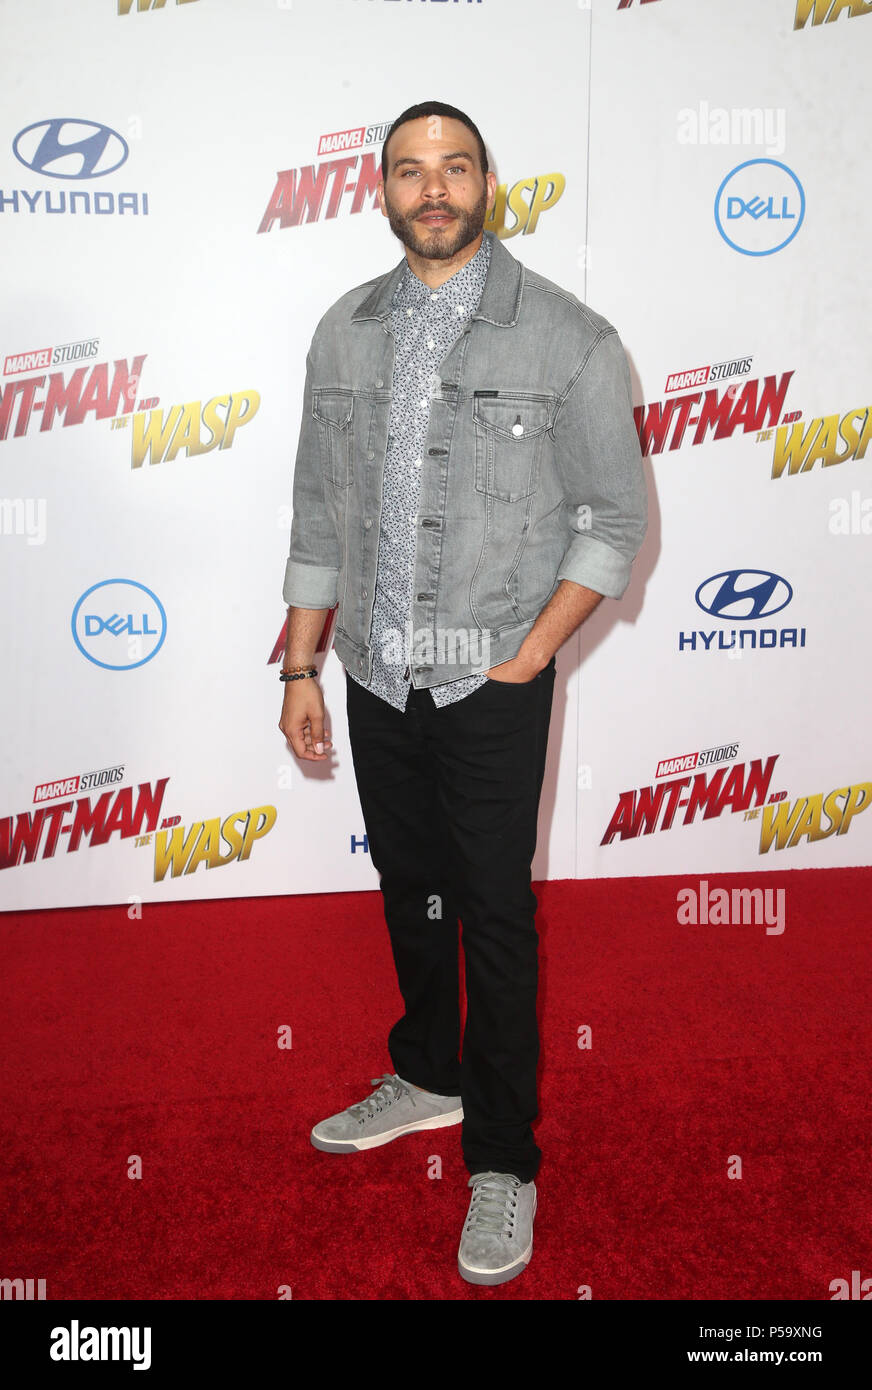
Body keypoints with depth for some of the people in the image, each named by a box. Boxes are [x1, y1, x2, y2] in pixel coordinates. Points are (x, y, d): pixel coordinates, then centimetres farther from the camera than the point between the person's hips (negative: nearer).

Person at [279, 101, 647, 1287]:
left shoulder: (565, 336, -7)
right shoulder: (345, 333, 6)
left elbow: (615, 519, -4)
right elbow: (318, 513, 9)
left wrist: (526, 656, -11)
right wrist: (300, 669, 6)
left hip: (492, 690, -4)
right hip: (377, 680, 5)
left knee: (495, 919, 3)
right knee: (409, 893, 19)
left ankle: (503, 1160, 20)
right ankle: (428, 1078, 41)